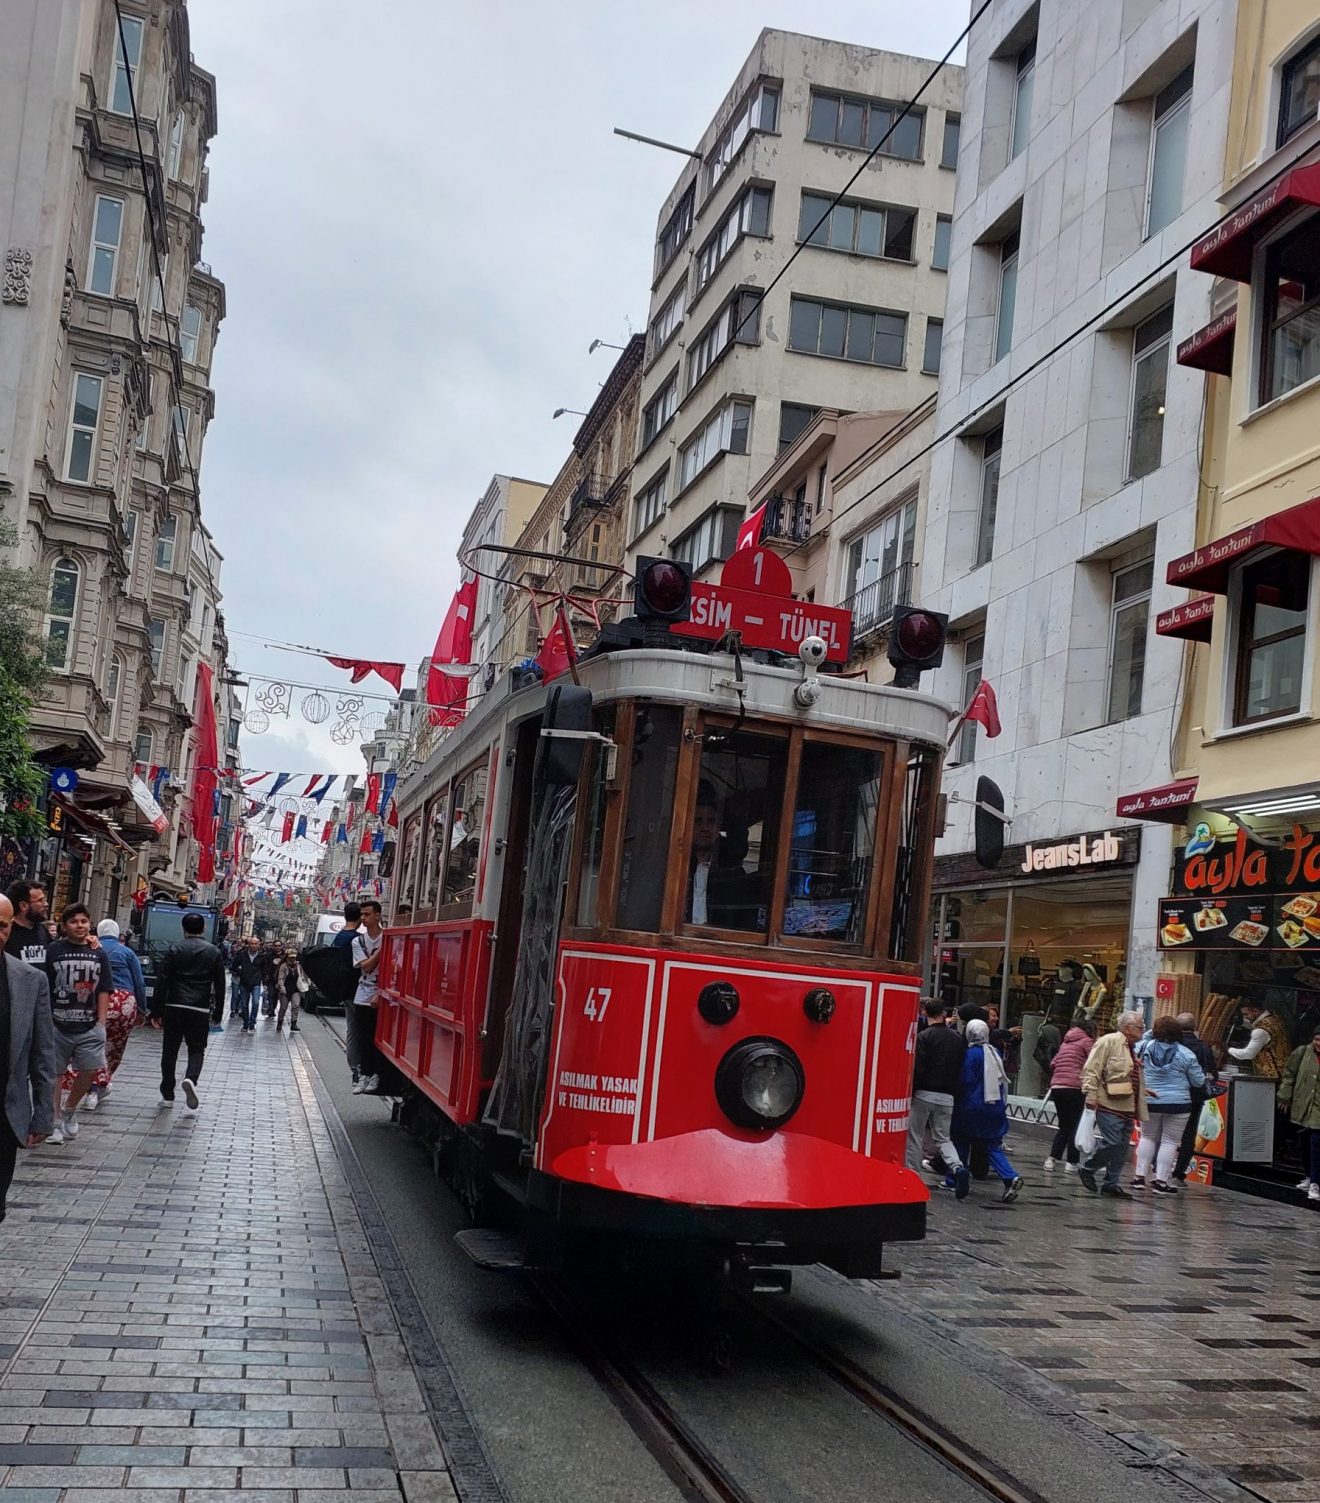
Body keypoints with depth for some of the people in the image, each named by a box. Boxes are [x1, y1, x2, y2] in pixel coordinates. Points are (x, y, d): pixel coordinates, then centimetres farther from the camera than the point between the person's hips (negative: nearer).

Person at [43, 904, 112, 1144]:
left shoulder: (97, 954, 7)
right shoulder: (53, 950, -1)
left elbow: (104, 990, 8)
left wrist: (101, 1022, 1)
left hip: (89, 1026, 2)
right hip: (58, 1024, -2)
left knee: (90, 1070, 1)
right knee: (55, 1073, 5)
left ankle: (69, 1111, 26)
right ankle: (55, 1122, 17)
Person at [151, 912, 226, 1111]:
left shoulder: (174, 950, 1)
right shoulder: (214, 953, 5)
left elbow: (161, 982, -2)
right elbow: (220, 986, 6)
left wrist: (156, 1012, 1)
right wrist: (218, 1013, 13)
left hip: (174, 1007, 0)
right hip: (201, 1010, 0)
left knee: (170, 1050, 10)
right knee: (196, 1050, 10)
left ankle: (167, 1094, 14)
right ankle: (191, 1079, -18)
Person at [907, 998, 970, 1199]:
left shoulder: (923, 1037, -9)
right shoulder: (958, 1038, 8)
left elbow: (917, 1069, -14)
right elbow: (962, 1069, 11)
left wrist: (910, 1092, -5)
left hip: (924, 1094, -5)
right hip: (947, 1097, 5)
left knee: (915, 1136, 8)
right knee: (943, 1138, 12)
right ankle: (958, 1168, -13)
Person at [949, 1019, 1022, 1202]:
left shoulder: (971, 1054, -13)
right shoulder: (995, 1053, 7)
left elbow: (964, 1081, -13)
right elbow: (1002, 1080, 14)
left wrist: (957, 1100, 3)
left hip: (972, 1107, -6)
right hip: (995, 1107, 6)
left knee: (961, 1143, 10)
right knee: (993, 1146, 7)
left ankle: (954, 1181, 15)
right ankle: (1011, 1177, -12)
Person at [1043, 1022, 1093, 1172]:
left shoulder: (1065, 1043, 21)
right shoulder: (1086, 1041, 3)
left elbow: (1053, 1064, 18)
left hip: (1056, 1087, 6)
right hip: (1074, 1088, -6)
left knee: (1064, 1126, 14)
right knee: (1076, 1126, 1)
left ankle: (1052, 1159, 5)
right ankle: (1071, 1162, -2)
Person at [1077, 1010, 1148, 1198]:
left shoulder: (1132, 1049, 20)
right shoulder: (1109, 1042, -8)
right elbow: (1091, 1069, -15)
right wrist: (1091, 1093, -22)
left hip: (1127, 1107, 9)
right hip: (1109, 1105, -9)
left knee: (1122, 1147, 8)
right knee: (1112, 1142, -12)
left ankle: (1112, 1183, 15)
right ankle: (1087, 1169, 9)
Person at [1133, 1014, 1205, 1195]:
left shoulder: (1146, 1046, -5)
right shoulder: (1186, 1054, -9)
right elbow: (1199, 1082, -3)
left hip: (1149, 1102, 2)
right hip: (1178, 1104, -2)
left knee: (1148, 1137, 16)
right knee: (1169, 1141, 4)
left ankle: (1140, 1176, 13)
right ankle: (1161, 1181, 1)